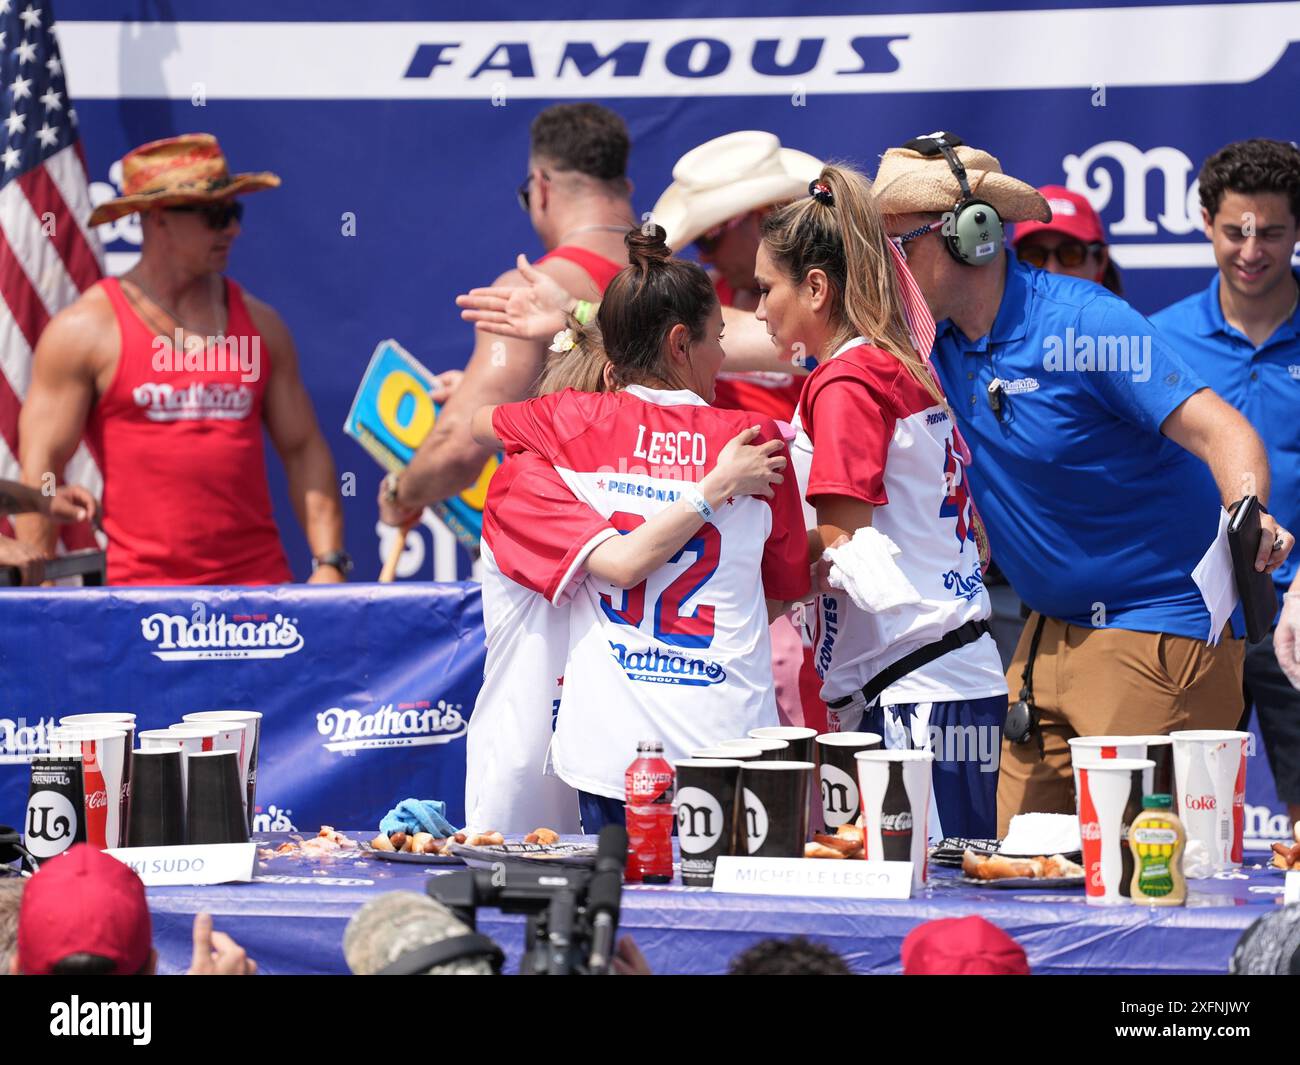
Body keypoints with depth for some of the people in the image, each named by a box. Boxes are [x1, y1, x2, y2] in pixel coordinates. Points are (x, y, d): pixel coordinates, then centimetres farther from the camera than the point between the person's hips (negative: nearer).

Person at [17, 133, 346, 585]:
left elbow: (303, 449, 15)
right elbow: (39, 468, -3)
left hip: (260, 581, 4)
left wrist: (329, 563, 3)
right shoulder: (84, 331, -1)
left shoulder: (259, 324, 12)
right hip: (139, 585, -4)